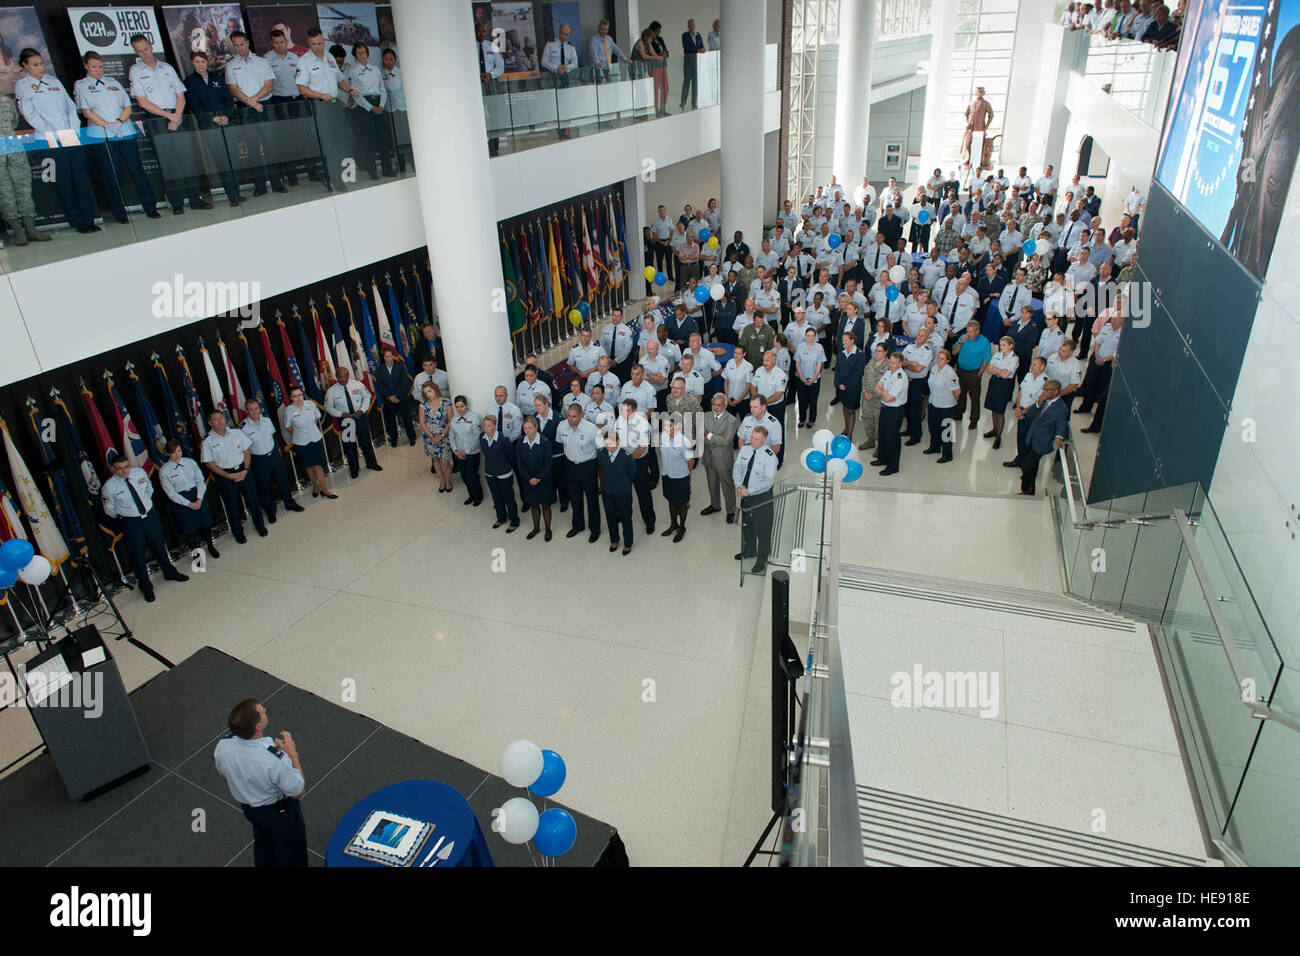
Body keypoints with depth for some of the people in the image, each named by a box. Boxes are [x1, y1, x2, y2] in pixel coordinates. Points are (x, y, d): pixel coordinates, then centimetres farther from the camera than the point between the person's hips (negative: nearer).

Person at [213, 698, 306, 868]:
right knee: (289, 855, 23)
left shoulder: (223, 745, -27)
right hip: (281, 813, -5)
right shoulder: (275, 759, -43)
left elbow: (222, 771, -3)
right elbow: (298, 792, -25)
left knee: (263, 847, 35)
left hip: (248, 808, 6)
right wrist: (292, 752, -21)